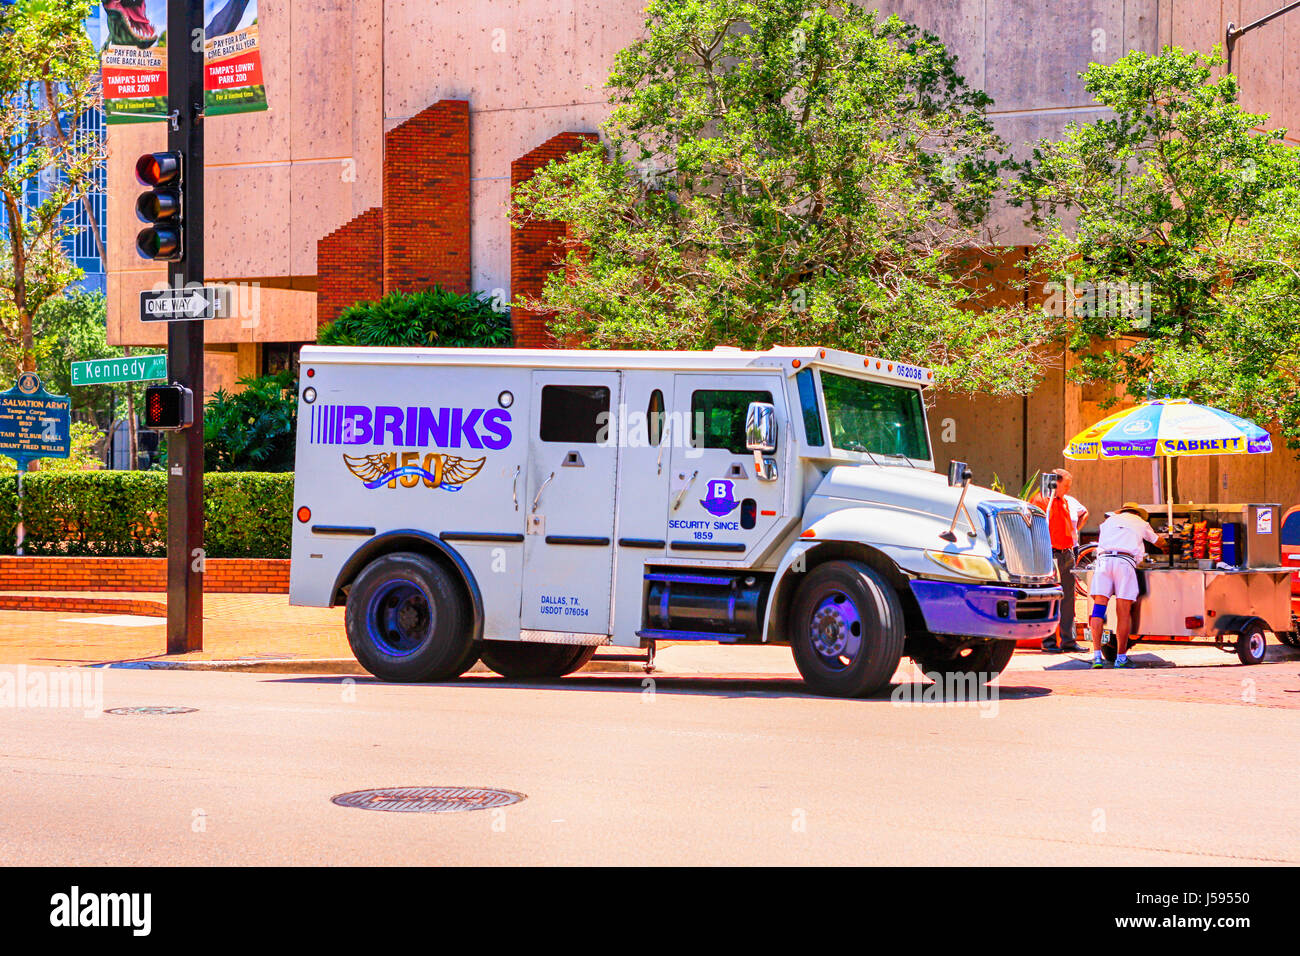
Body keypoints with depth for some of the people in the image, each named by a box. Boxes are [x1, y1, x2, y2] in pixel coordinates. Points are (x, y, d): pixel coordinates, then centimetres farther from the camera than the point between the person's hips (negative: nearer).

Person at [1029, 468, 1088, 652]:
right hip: (1049, 554, -6)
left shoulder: (1070, 502, 15)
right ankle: (1048, 641, -2)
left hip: (1067, 555, 6)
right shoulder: (1041, 500, -4)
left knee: (1068, 597, 5)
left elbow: (1084, 512, 34)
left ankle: (1068, 640, 8)